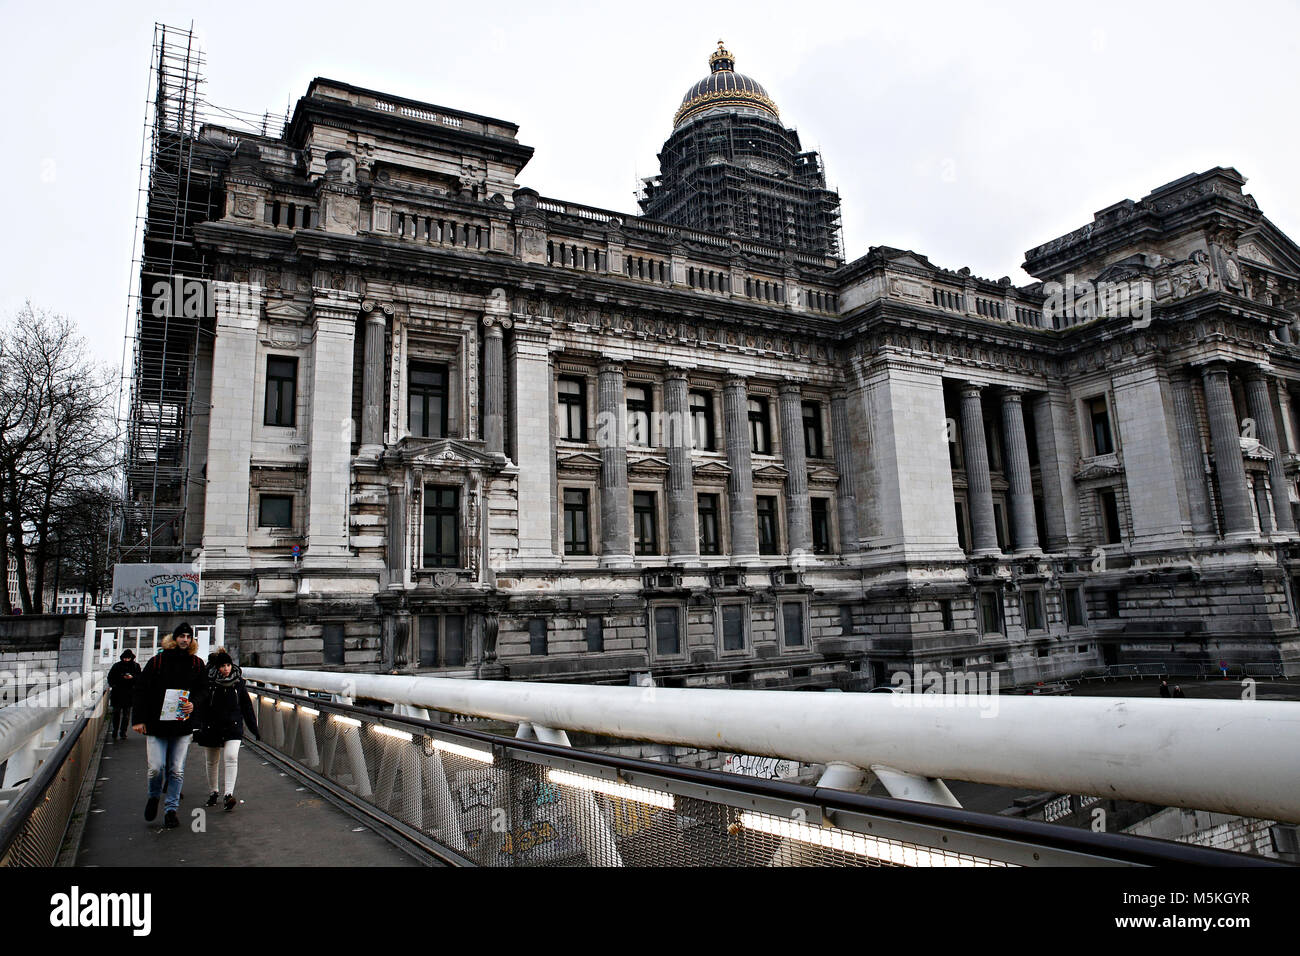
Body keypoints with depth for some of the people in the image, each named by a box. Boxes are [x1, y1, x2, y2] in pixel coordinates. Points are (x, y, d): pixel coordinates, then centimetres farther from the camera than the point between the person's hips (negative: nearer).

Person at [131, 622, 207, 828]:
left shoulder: (197, 664, 7)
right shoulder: (157, 661, 0)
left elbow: (203, 689, 10)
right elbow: (140, 690, 1)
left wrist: (193, 703, -11)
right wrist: (139, 719, -4)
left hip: (182, 724, 2)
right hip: (156, 723, -1)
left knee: (177, 770, 4)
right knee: (156, 767, -5)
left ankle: (171, 809, 16)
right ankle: (153, 797, 25)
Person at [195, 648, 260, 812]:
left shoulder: (238, 683, 1)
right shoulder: (208, 683, -5)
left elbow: (247, 706, 8)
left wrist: (254, 728, 8)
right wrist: (196, 728, -5)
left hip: (233, 727, 0)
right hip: (211, 727, 0)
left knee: (231, 757, -16)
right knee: (212, 761, 13)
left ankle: (229, 794, -17)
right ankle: (213, 792, 32)